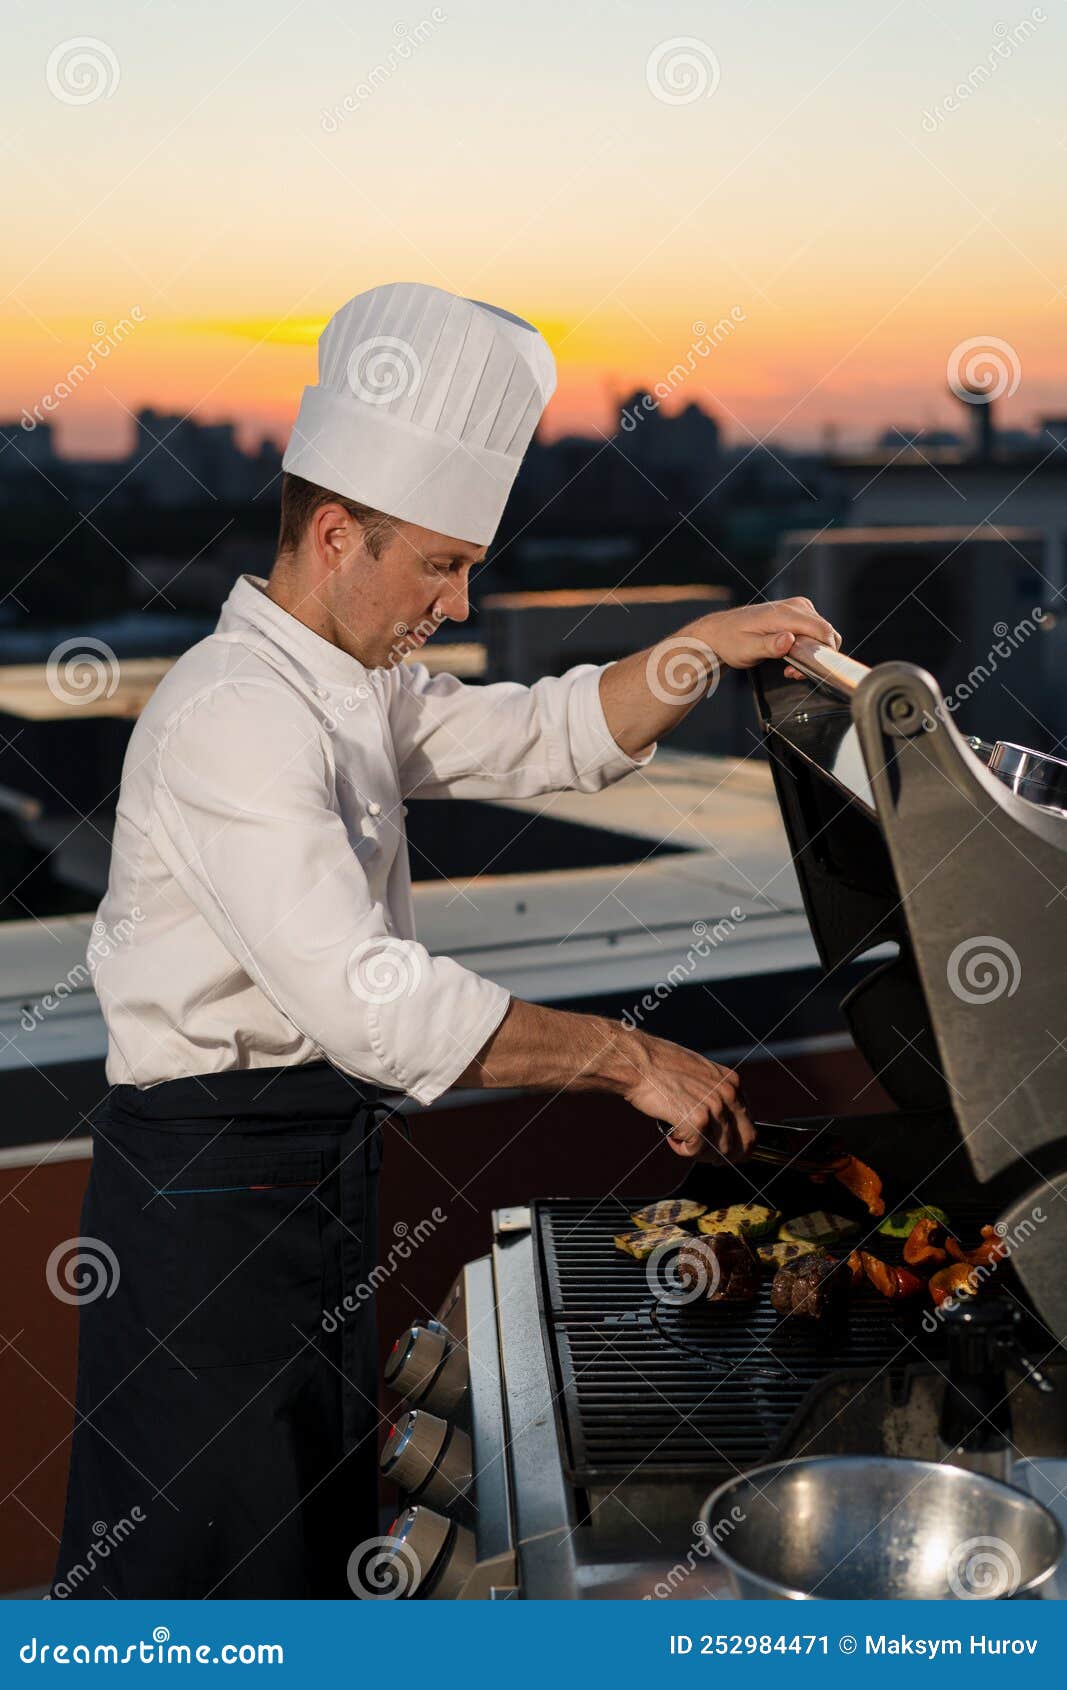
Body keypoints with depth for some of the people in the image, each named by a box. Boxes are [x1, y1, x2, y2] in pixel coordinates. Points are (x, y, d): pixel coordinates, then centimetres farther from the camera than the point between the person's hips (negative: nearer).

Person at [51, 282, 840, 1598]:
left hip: (314, 1166, 10)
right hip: (208, 1185, -10)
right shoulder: (231, 717, -24)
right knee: (206, 1559, 2)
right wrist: (631, 1059, -28)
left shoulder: (360, 687, 9)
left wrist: (706, 647, -2)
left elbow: (552, 736, 16)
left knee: (317, 1529, 20)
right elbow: (370, 999, -32)